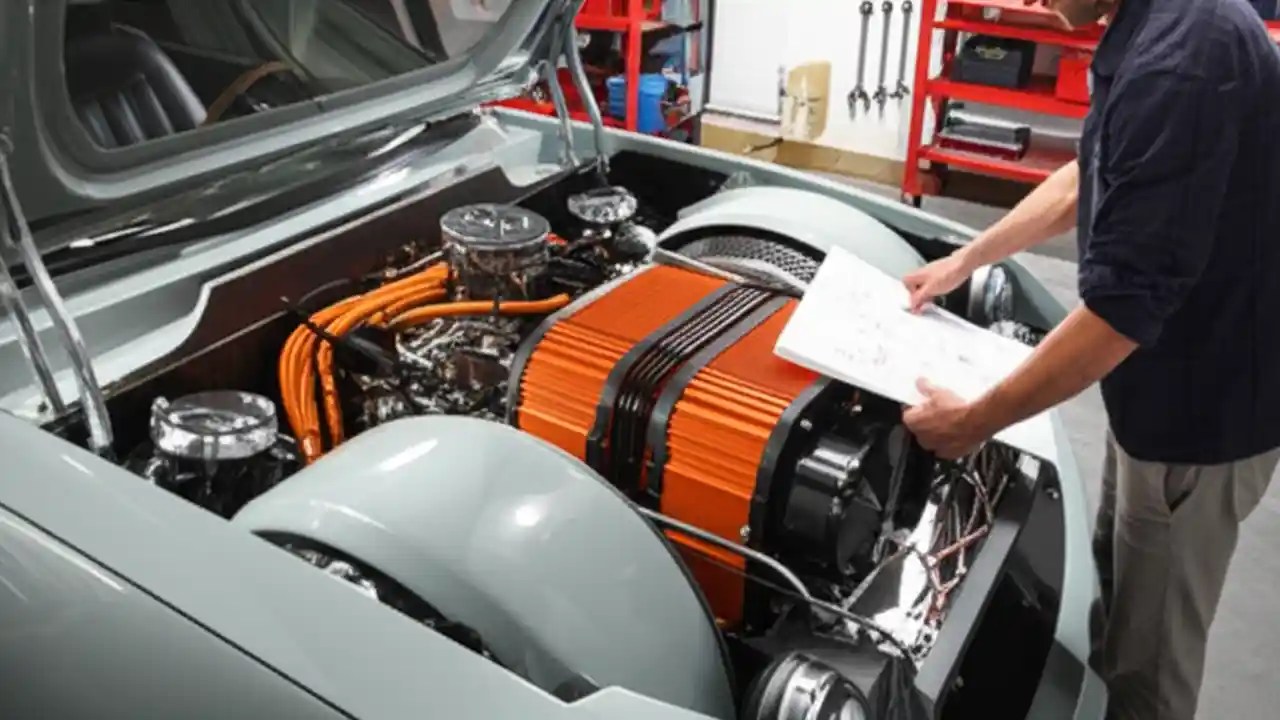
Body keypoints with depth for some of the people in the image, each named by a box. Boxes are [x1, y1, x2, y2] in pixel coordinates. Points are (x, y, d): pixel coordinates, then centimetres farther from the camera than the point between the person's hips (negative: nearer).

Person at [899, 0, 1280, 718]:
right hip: (1166, 385, 10)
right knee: (1115, 583, 27)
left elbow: (1124, 305, -31)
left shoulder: (1179, 60, -30)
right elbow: (1094, 177, 19)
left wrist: (975, 421, -21)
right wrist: (966, 260, 21)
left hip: (1199, 409, -9)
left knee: (1148, 660, 9)